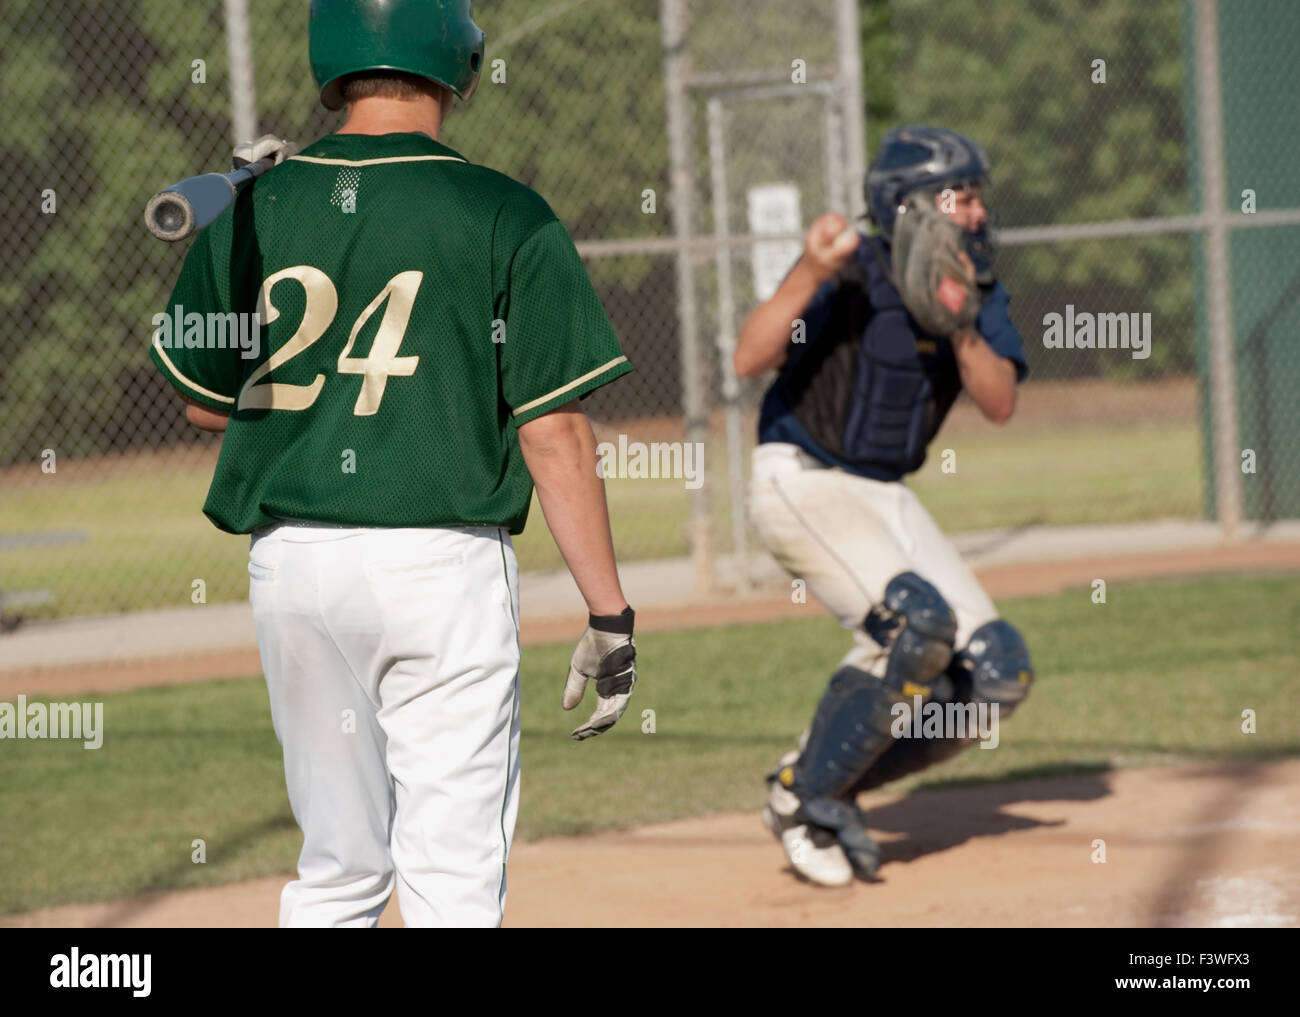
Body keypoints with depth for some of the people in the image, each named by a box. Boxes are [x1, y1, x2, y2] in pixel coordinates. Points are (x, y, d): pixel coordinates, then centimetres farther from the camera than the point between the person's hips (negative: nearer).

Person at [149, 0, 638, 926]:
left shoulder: (256, 208, 3)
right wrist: (608, 611, -4)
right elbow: (554, 434, -9)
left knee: (339, 869, 16)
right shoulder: (504, 217, -6)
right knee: (452, 879, -2)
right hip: (442, 567, -4)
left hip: (290, 564, 4)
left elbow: (206, 402, 13)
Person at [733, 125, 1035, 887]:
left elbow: (1001, 404, -11)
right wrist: (809, 275, -41)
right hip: (800, 481, -7)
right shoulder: (853, 273, -16)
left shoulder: (979, 291, 2)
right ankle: (806, 797, -11)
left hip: (885, 496, 7)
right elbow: (751, 359, -27)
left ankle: (833, 786, 11)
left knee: (997, 672, -2)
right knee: (915, 622, -28)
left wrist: (958, 327, -26)